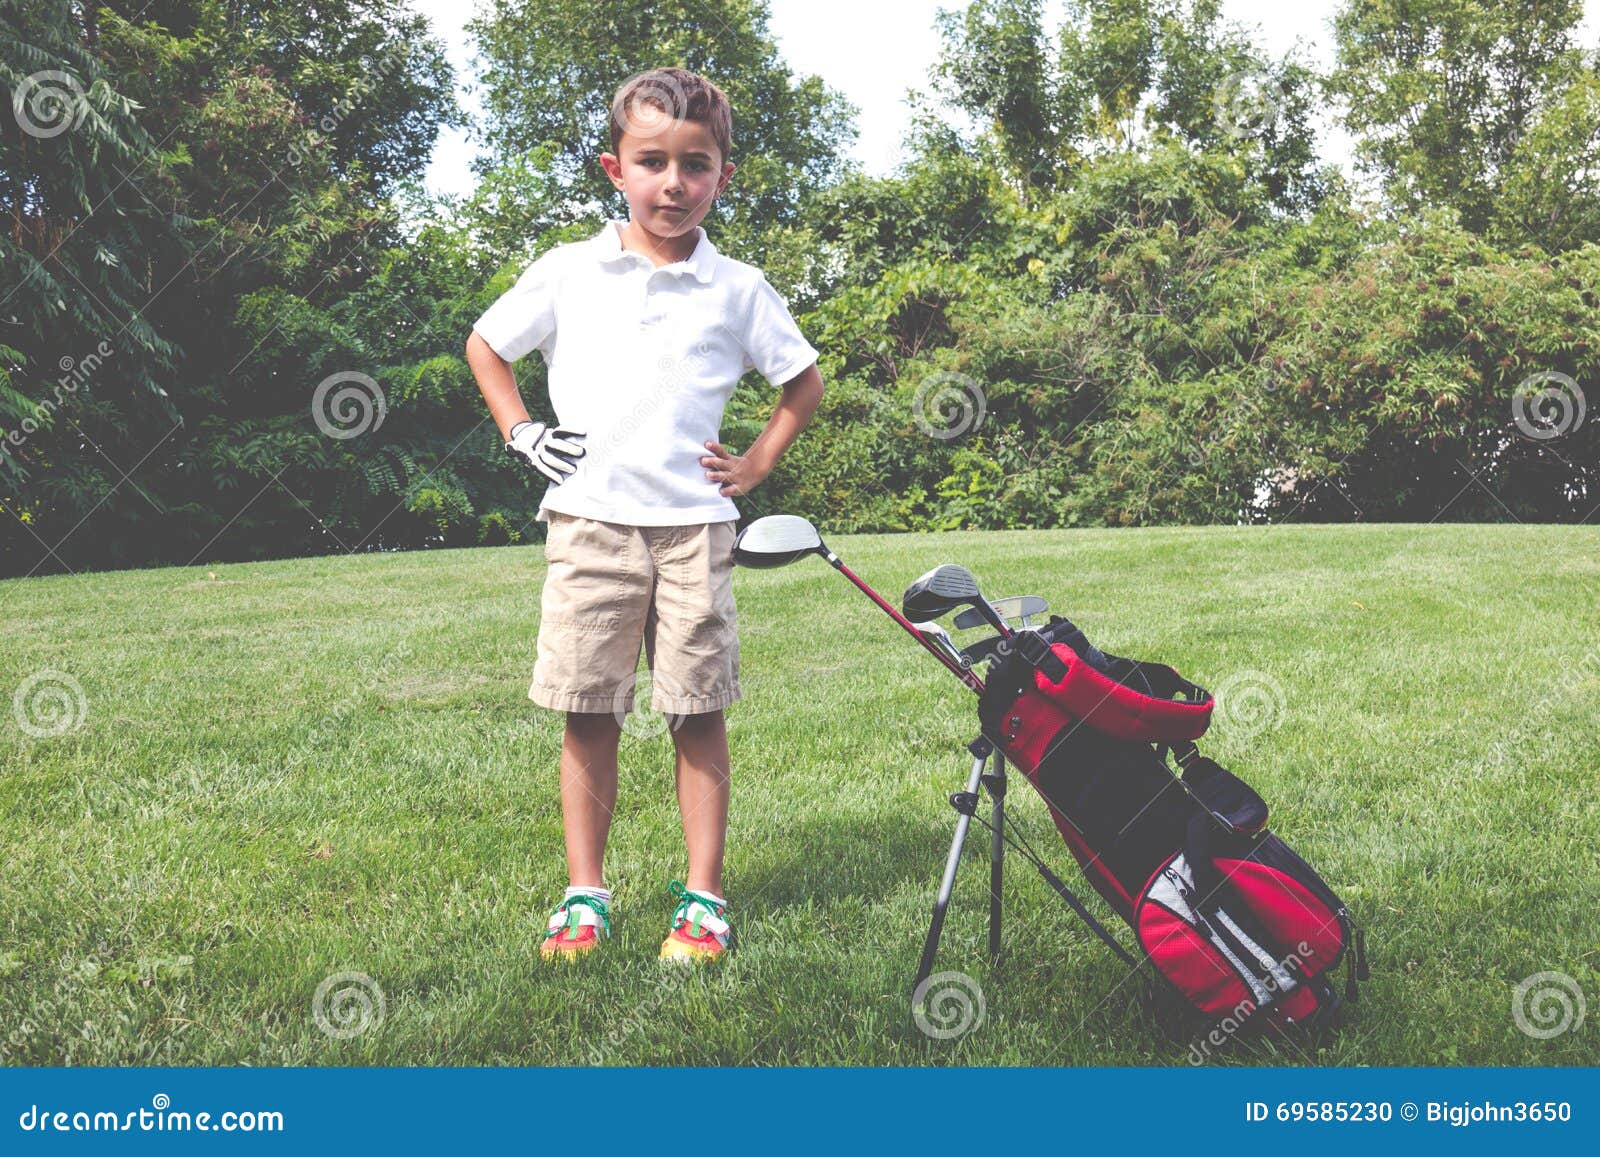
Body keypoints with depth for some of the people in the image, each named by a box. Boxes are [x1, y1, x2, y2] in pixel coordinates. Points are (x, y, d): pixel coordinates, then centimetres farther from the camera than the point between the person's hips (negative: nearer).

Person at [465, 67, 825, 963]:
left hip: (693, 526, 0)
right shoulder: (568, 273, 6)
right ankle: (585, 892, 15)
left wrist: (757, 464, 7)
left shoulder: (737, 289, 5)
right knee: (589, 716, 4)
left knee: (699, 714, 2)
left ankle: (704, 897, 12)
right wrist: (521, 435, 9)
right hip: (587, 521, 1)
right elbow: (485, 346, 19)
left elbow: (806, 383, 16)